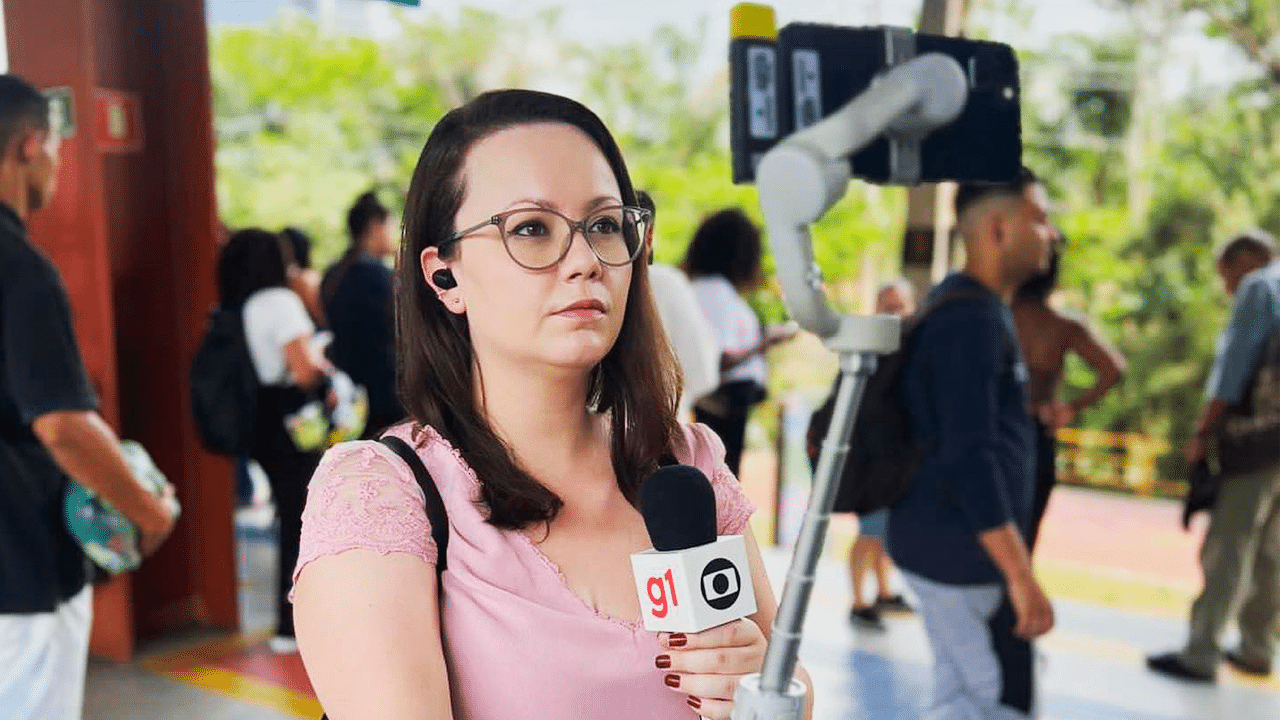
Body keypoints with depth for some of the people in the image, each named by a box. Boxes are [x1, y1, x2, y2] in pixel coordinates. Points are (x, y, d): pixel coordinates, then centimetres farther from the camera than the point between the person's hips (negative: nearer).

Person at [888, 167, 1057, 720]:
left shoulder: (974, 306, 12)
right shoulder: (970, 317, -19)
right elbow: (969, 456, -25)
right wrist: (1020, 575, -25)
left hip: (950, 545, 10)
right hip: (961, 550, -10)